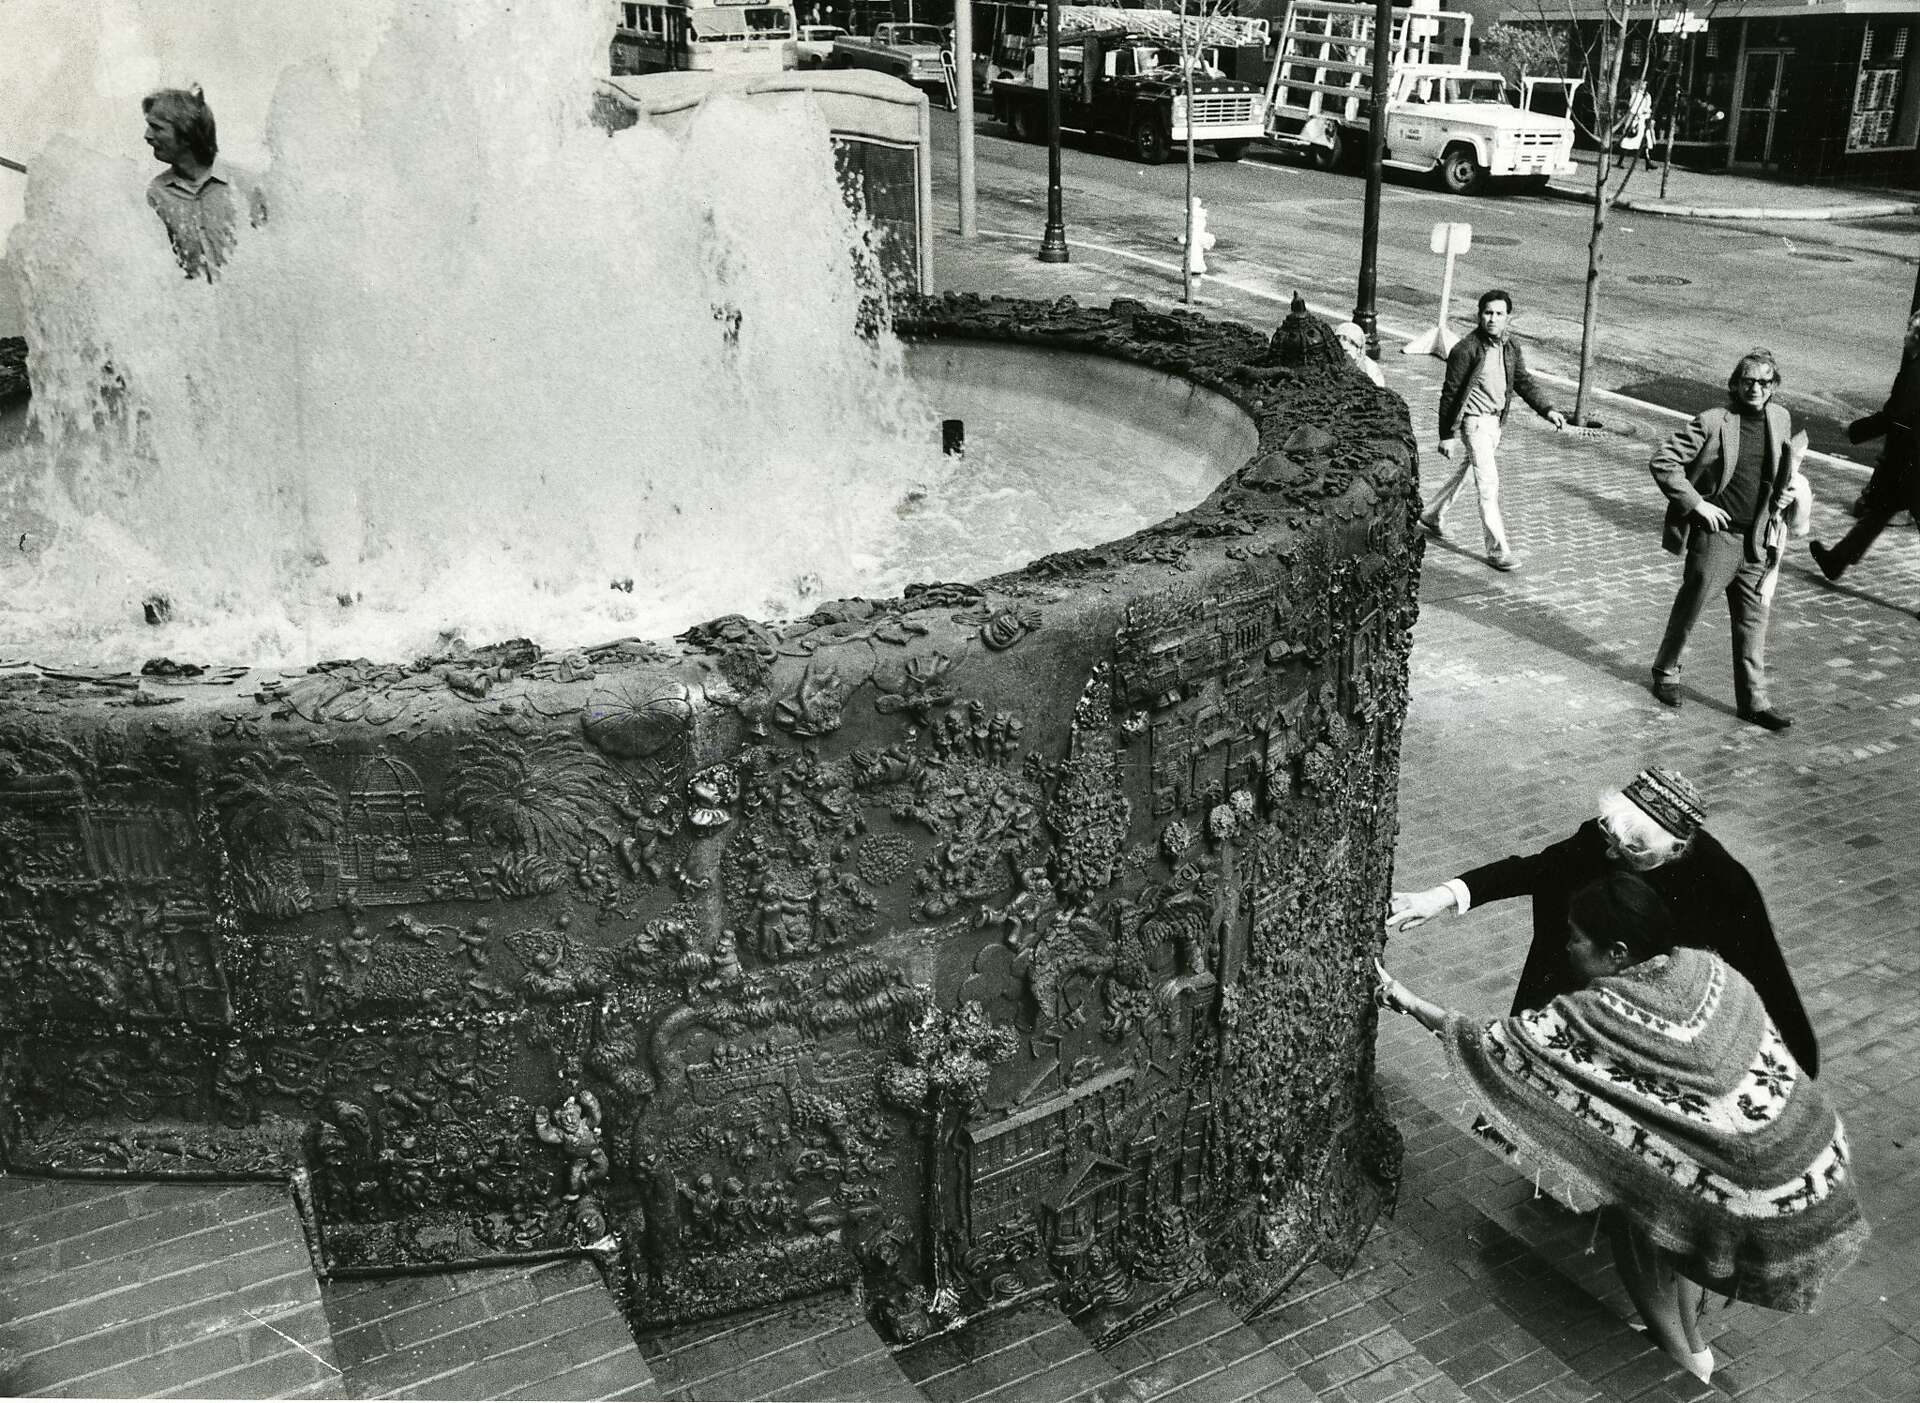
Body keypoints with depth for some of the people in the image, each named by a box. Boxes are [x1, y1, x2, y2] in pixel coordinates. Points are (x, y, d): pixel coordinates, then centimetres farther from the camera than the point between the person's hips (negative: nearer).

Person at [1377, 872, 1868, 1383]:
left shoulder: (1599, 1017, -18)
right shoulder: (1707, 968, -1)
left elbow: (1499, 1046, -10)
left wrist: (1410, 1002, 1)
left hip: (1759, 1197, -6)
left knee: (1636, 1224, 17)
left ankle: (1683, 1365, 33)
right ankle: (1693, 1344, 45)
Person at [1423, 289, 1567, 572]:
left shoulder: (1510, 345, 2)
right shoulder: (1466, 349, -19)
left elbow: (1524, 381, 12)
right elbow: (1450, 393, -14)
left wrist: (1547, 410, -1)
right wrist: (1446, 436, -12)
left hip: (1495, 419, 8)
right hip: (1475, 420, -8)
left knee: (1467, 469, 23)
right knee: (1489, 484, -10)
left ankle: (1433, 514, 44)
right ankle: (1497, 550, -6)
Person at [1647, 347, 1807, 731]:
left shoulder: (1780, 420, 6)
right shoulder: (1712, 423, -12)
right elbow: (1662, 462, -15)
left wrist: (1790, 486, 9)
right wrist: (1697, 503, -17)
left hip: (1759, 541, 5)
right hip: (1716, 536, -5)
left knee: (1753, 620, 7)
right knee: (1689, 609, 9)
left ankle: (1754, 701, 14)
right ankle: (1666, 672, 31)